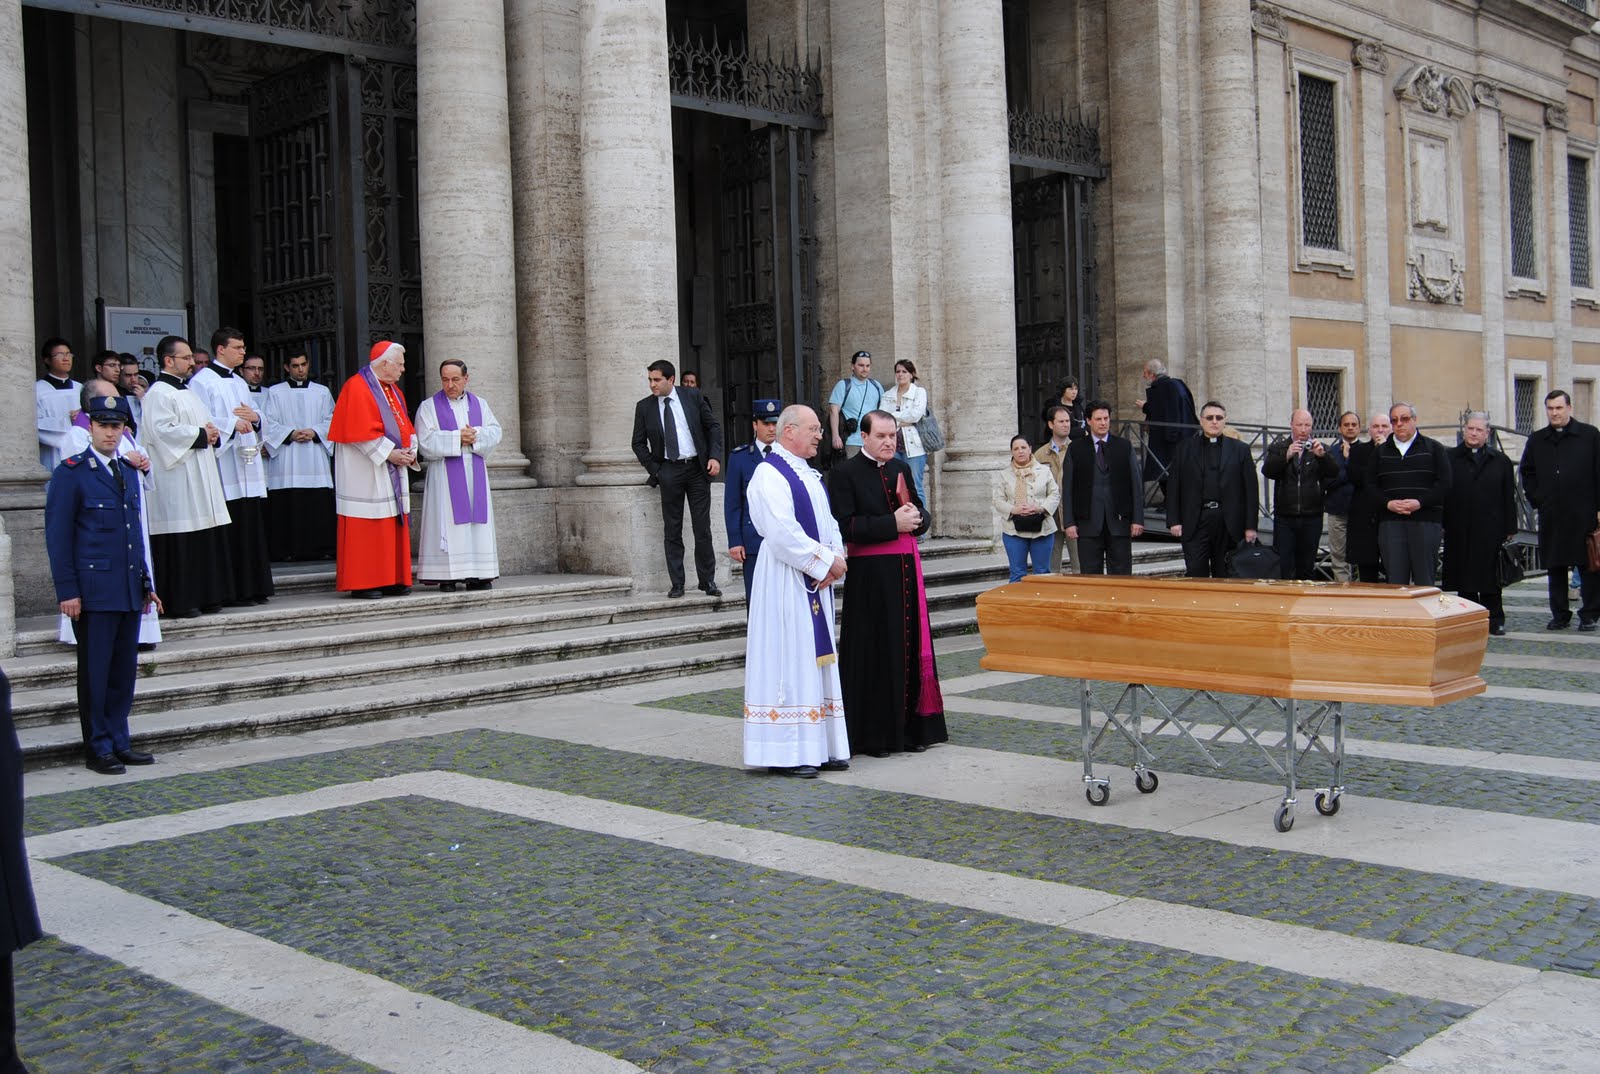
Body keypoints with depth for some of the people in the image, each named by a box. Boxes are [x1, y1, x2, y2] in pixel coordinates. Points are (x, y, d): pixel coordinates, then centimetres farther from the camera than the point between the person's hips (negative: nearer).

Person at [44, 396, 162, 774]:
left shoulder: (128, 473, 17)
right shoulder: (70, 473, -4)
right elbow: (58, 537, -8)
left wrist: (146, 583, 18)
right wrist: (67, 591, -13)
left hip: (129, 591, 6)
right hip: (94, 592, -6)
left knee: (124, 671, 9)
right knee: (95, 672, 1)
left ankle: (119, 742, 18)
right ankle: (98, 749, 9)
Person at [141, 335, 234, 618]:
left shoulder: (187, 391, 21)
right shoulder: (159, 393, -9)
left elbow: (205, 422, 29)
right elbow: (163, 430, -20)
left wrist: (212, 434, 7)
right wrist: (200, 435, -13)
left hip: (200, 476, 10)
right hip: (176, 478, -10)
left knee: (206, 538, 9)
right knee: (181, 540, -8)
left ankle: (205, 596, 16)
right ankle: (179, 602, -4)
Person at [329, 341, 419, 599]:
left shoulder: (393, 390, 17)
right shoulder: (357, 388, -11)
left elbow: (405, 425, 19)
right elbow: (360, 432, -18)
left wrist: (410, 451, 1)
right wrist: (389, 453, -19)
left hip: (392, 470, 9)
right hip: (366, 472, -9)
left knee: (394, 526, 7)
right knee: (366, 528, -7)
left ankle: (391, 580, 12)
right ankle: (363, 583, -3)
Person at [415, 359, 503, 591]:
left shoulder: (479, 404, 14)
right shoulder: (429, 407, 3)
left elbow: (496, 430, 5)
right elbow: (426, 441, -8)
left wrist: (476, 435, -13)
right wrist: (457, 438, -13)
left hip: (475, 474, 4)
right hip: (445, 474, -4)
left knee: (477, 522, 1)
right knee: (448, 523, -7)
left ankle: (477, 574, 3)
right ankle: (446, 576, -7)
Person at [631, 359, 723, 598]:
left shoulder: (693, 397, 2)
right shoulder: (644, 406, 3)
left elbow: (713, 427, 8)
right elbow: (638, 443, 8)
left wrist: (715, 457, -4)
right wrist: (654, 469, -2)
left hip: (698, 469, 0)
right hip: (669, 472, 0)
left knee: (702, 528, 2)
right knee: (672, 531, 2)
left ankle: (707, 581, 11)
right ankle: (676, 583, 8)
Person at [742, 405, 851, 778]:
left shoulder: (809, 474, 17)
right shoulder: (770, 474, -12)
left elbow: (828, 523, 18)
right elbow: (783, 533, -21)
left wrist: (836, 558, -1)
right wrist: (826, 562, -15)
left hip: (816, 581, 9)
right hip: (785, 582, -9)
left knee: (816, 659, 11)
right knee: (788, 659, -6)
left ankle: (820, 747, 17)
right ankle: (786, 753, -1)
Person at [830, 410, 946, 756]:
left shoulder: (902, 468, 14)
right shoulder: (844, 474, -6)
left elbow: (922, 512, 19)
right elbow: (846, 526, -14)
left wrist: (916, 516, -5)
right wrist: (893, 523, -17)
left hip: (906, 570, 6)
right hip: (869, 575, -6)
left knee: (910, 647, 8)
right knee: (875, 653, -2)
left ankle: (909, 727, 17)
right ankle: (873, 735, 6)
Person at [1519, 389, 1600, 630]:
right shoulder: (1537, 440, 11)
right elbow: (1527, 473, 19)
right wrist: (1536, 500, 8)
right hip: (1551, 517, 4)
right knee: (1555, 568, 7)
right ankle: (1560, 615, 14)